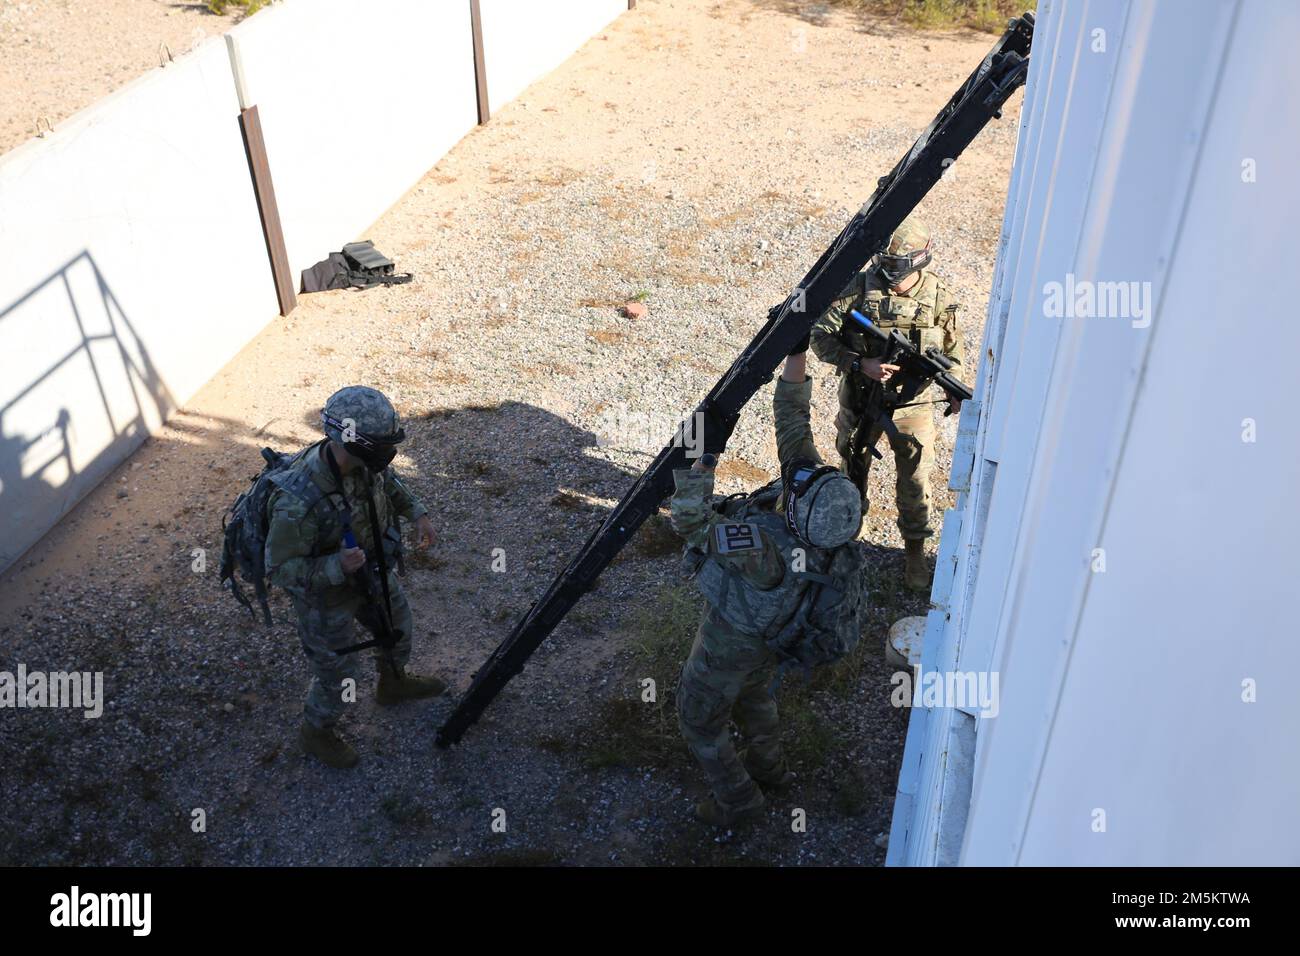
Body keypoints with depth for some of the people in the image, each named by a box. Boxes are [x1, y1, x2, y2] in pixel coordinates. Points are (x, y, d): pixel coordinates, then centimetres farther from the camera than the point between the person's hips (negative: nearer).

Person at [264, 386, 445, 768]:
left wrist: (417, 513, -8)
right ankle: (316, 732, 48)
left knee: (397, 625, 30)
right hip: (326, 593, -6)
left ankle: (394, 683, 61)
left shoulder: (363, 460, -22)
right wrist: (337, 566, -43)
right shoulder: (298, 502, -43)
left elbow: (387, 480, 4)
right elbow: (280, 569, -30)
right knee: (337, 673, 16)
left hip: (371, 571, 7)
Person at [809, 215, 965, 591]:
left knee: (915, 482, 7)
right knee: (851, 470, 19)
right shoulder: (862, 287, -14)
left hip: (913, 406, 0)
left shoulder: (938, 297, -8)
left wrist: (956, 392, -3)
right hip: (861, 400, 0)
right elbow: (821, 335, -14)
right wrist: (861, 365, -25)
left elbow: (952, 350, 7)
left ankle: (915, 553, 26)